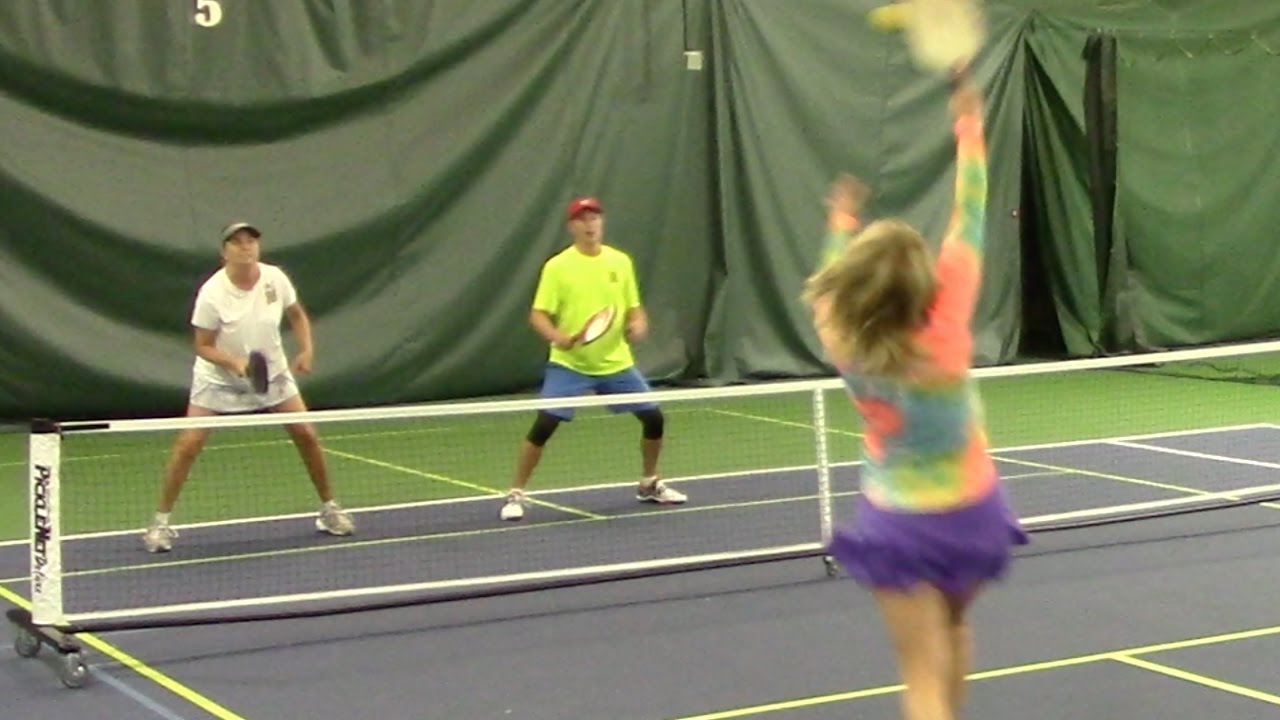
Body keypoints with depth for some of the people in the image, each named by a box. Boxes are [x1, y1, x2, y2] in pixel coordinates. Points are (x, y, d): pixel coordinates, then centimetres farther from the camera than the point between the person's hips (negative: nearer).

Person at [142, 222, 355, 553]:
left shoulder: (275, 278, -14)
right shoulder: (212, 293, -24)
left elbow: (297, 315, 5)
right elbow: (203, 347, -15)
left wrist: (306, 349, -10)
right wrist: (234, 362, -32)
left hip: (272, 373, 3)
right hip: (218, 378, -3)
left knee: (306, 435, -2)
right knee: (189, 444, -12)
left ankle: (329, 508, 17)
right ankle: (160, 520, 2)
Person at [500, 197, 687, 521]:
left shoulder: (620, 261, 3)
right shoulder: (557, 266, -8)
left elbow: (634, 308, 10)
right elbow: (538, 315, -10)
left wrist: (638, 325, -13)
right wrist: (557, 336, -30)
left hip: (616, 363, 4)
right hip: (569, 364, -4)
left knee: (654, 418, 5)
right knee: (543, 426, -16)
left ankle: (649, 484, 29)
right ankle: (516, 494, -2)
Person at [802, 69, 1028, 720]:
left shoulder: (842, 342, -17)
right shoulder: (945, 325, -22)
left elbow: (837, 281, 7)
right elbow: (969, 221, -12)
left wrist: (842, 220, 25)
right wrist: (969, 122, -2)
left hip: (899, 521, -1)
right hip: (970, 510, 1)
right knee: (952, 630, 29)